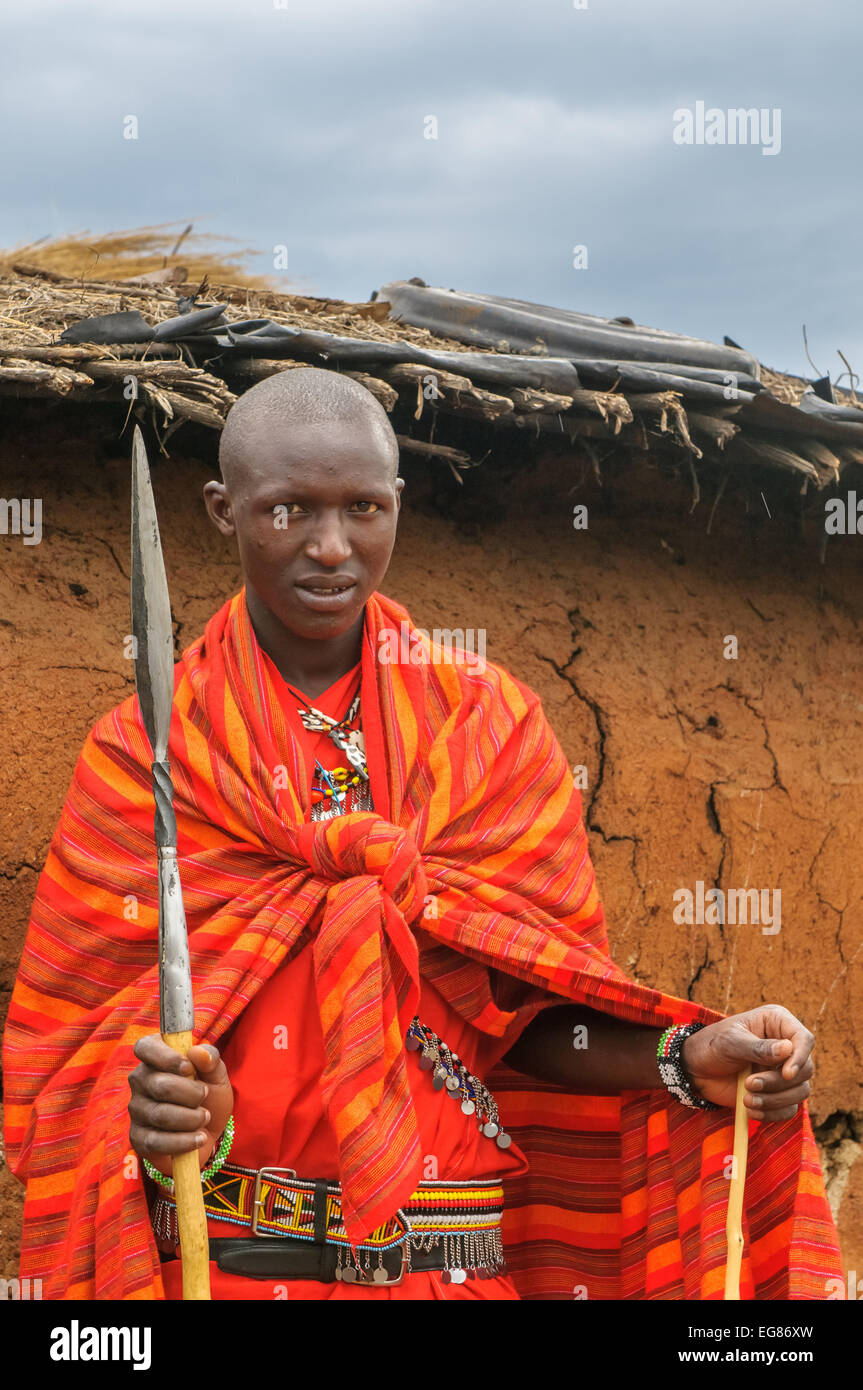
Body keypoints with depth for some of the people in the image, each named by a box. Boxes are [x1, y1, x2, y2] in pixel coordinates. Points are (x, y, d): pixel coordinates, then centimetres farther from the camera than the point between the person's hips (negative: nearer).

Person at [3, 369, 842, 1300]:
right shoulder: (142, 754, -4)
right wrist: (153, 1109, -25)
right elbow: (80, 1041, -4)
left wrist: (691, 1060, -17)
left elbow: (529, 1011, 0)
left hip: (465, 1263, 2)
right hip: (227, 1264, -1)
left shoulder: (488, 725, 1)